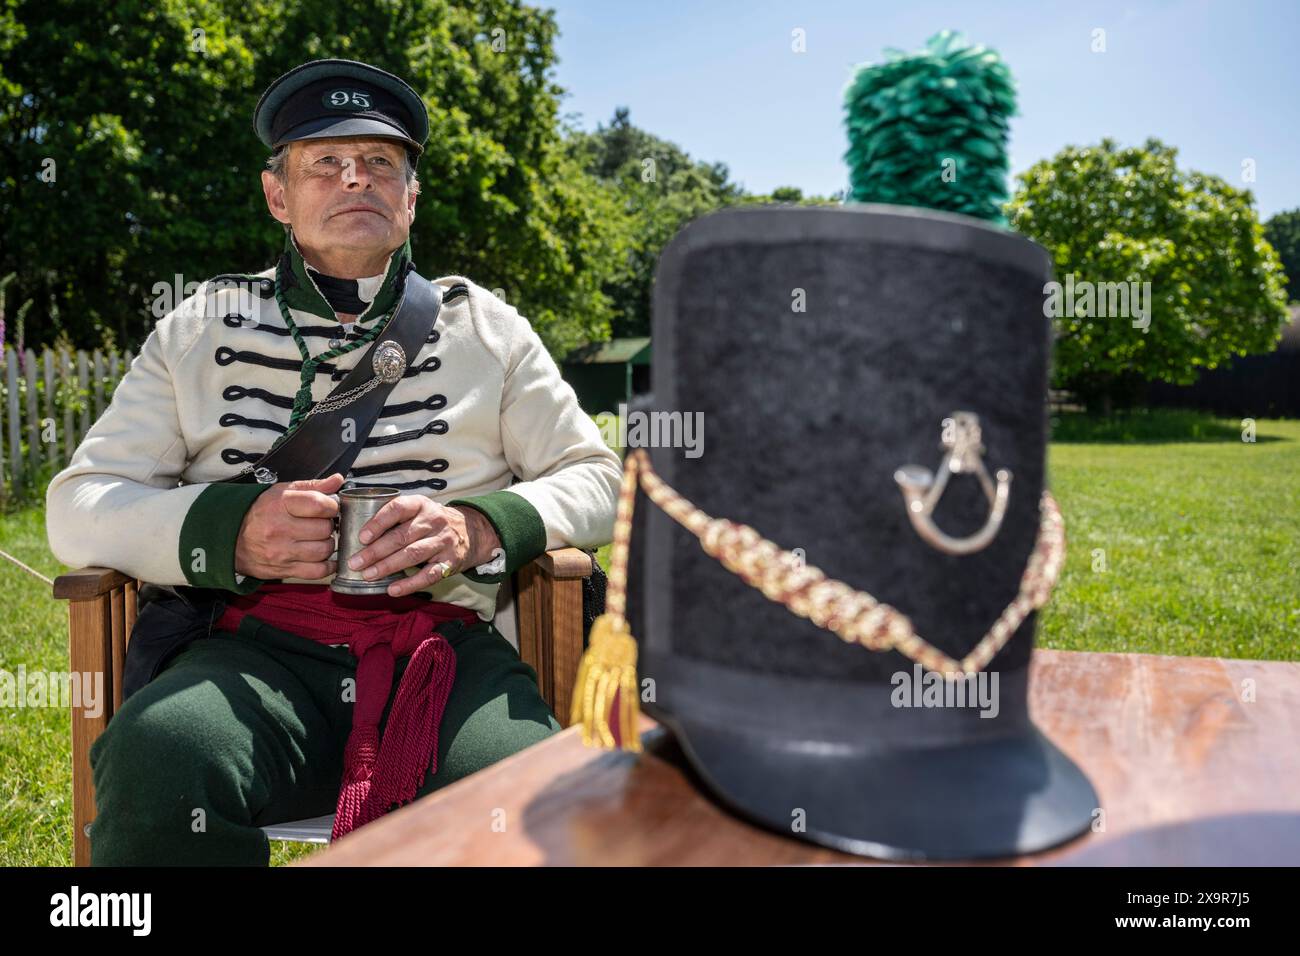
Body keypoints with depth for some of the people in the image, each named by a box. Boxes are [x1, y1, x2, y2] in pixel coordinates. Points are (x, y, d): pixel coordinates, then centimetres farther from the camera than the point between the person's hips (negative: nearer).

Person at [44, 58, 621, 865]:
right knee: (159, 756, -33)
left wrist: (481, 527, -10)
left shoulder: (486, 326, 15)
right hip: (258, 648, 1)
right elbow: (79, 509, 11)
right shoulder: (202, 328, 15)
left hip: (445, 648, 0)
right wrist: (232, 532, -11)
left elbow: (596, 480, 13)